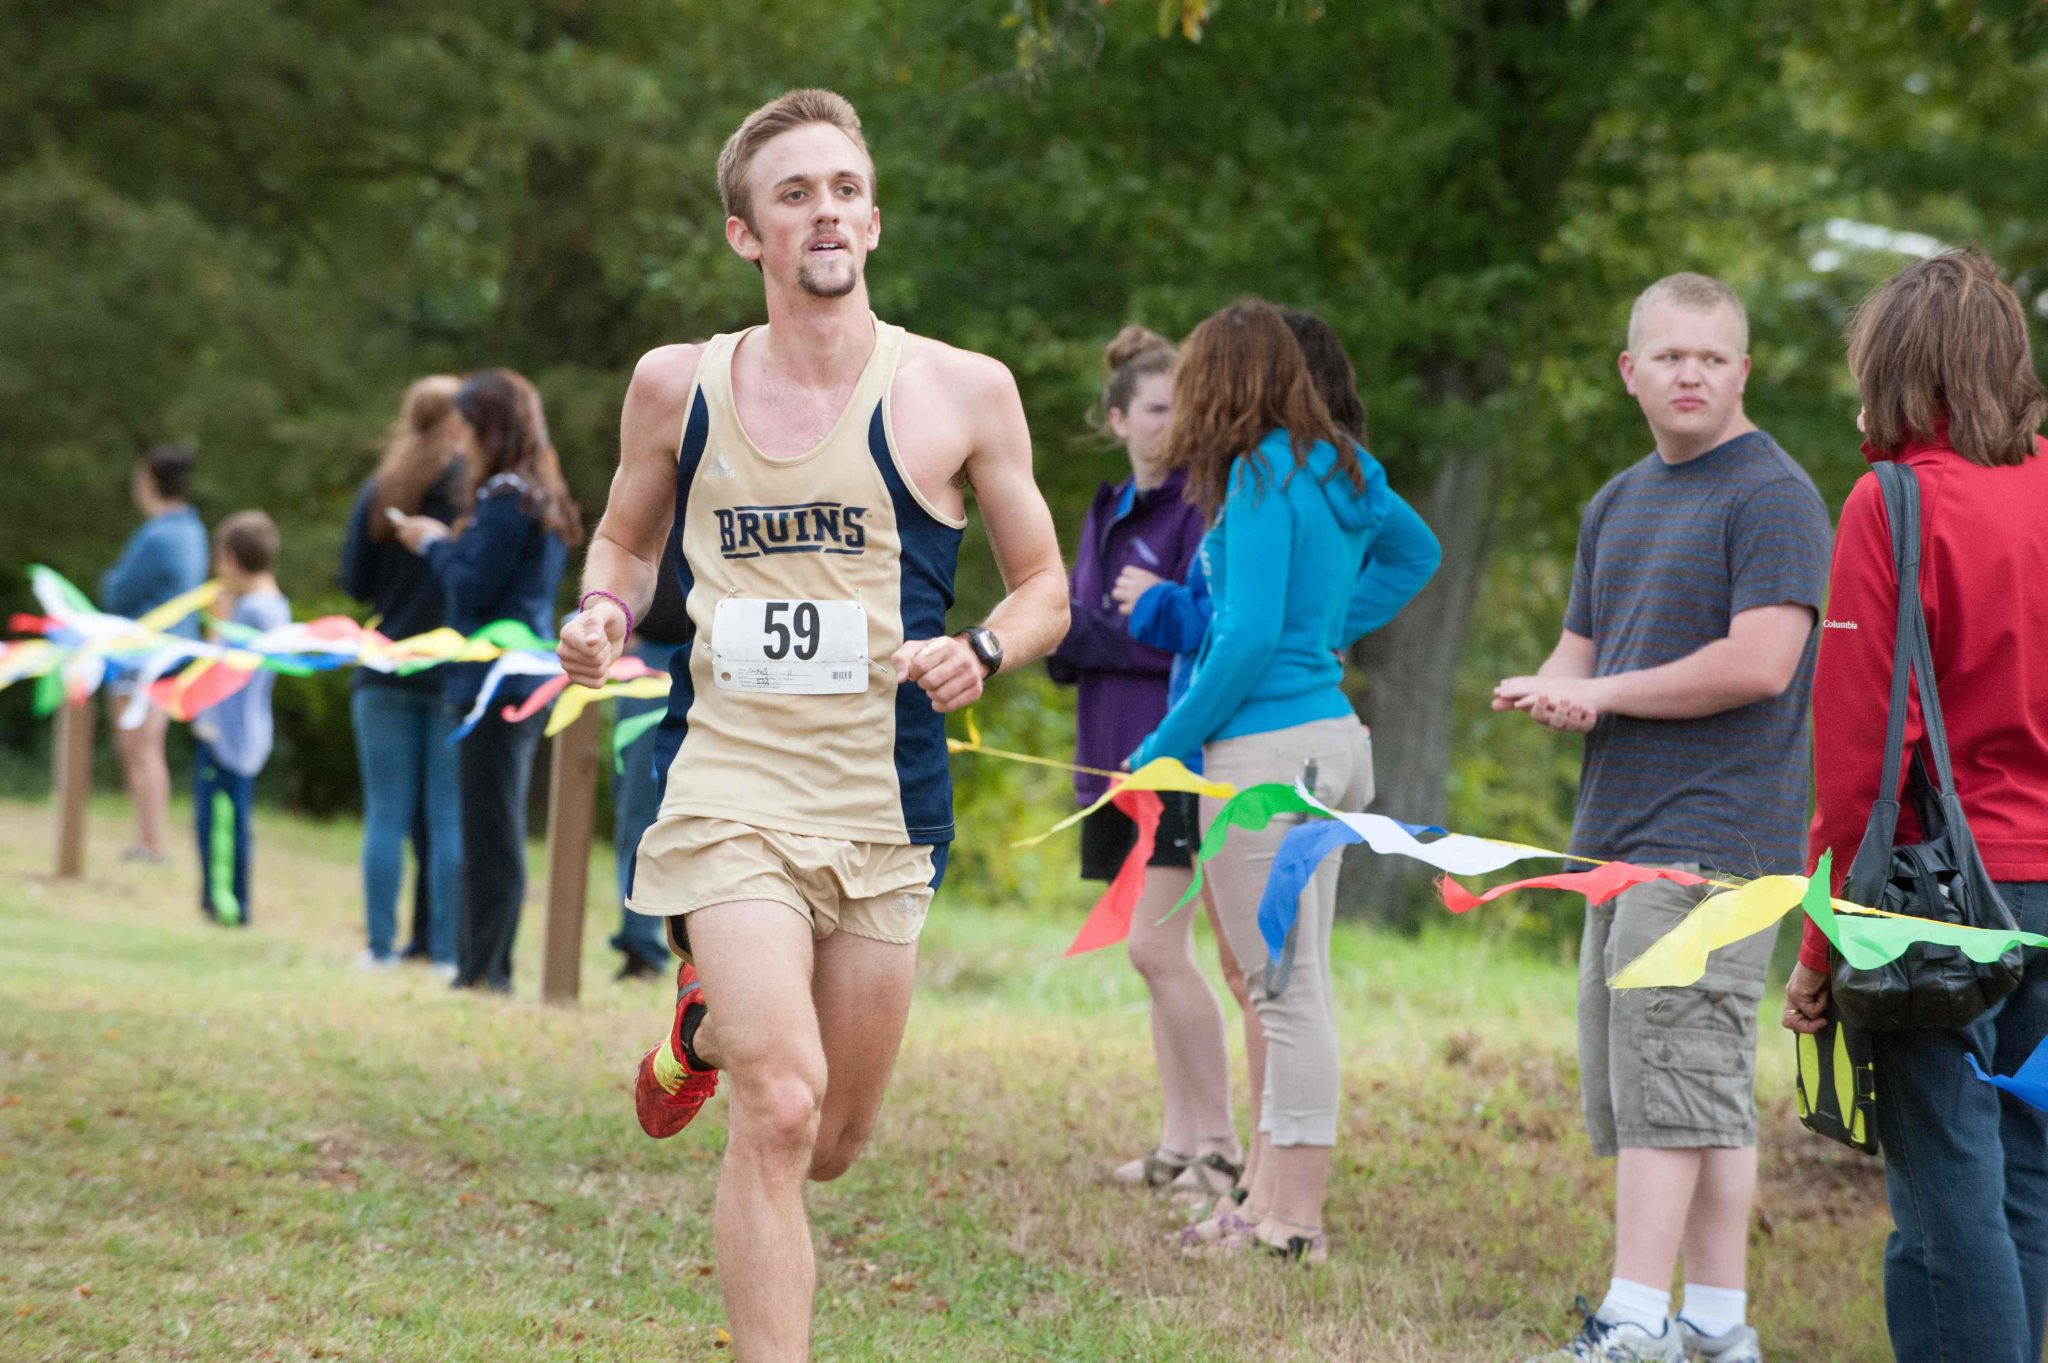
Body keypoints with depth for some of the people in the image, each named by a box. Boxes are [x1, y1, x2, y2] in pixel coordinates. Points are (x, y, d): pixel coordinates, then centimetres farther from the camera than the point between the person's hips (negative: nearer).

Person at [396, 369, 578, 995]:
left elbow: (474, 588, -16)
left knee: (491, 832, -8)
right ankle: (485, 966, 18)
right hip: (527, 679, 10)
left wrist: (436, 544, -1)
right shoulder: (538, 498, 16)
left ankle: (483, 971, -7)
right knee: (495, 832, 14)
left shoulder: (507, 498, -13)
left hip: (497, 681, -10)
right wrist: (449, 545, 12)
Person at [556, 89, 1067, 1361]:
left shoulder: (960, 392, 0)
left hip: (886, 801, 1)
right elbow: (625, 540, 20)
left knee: (831, 1147, 13)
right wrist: (605, 614, -3)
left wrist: (978, 654, -13)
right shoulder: (678, 384, 4)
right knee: (780, 1111, -20)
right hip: (730, 780, -1)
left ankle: (712, 1024, 45)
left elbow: (1044, 587, 8)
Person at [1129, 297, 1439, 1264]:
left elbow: (1249, 635, -19)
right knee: (1296, 986, 13)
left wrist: (1166, 747, -11)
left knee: (1287, 990, -5)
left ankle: (1296, 1219, -2)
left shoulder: (1262, 477, -13)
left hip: (1266, 748, -9)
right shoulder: (1341, 471, 12)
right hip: (1332, 738, 9)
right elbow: (1414, 551, 32)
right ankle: (1269, 1200, 19)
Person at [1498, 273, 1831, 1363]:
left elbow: (1759, 662, -18)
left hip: (1712, 837, -9)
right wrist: (1560, 694, -3)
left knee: (1670, 1076, -12)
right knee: (1664, 1088, 8)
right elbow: (1574, 653, 23)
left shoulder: (1772, 496, -8)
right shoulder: (1617, 505, 19)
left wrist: (1604, 690, -9)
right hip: (1619, 832, 9)